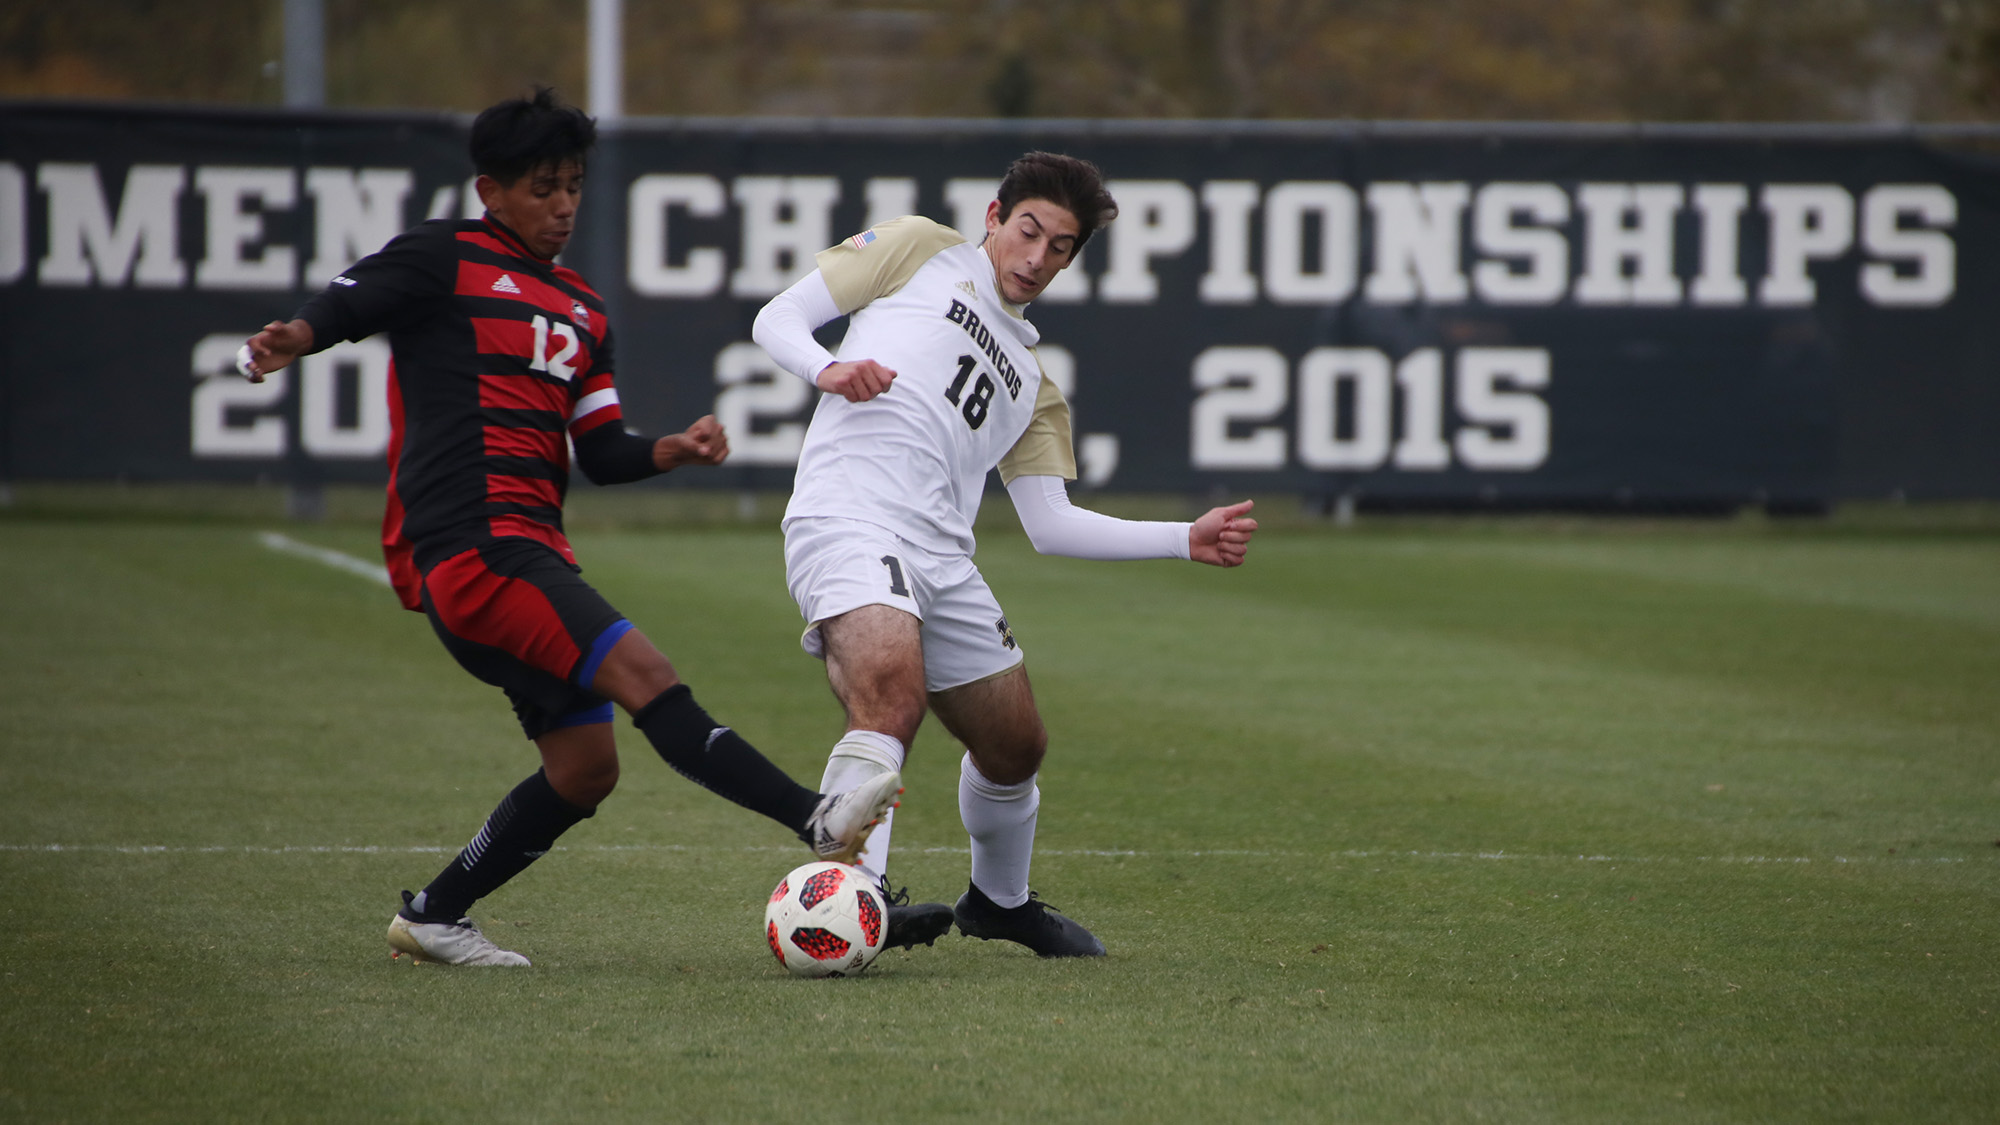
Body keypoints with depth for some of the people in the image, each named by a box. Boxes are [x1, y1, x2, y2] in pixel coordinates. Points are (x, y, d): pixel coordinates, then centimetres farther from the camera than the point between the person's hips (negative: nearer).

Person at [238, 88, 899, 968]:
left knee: (585, 768, 8)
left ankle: (432, 918, 19)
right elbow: (341, 307, -13)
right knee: (644, 674, -21)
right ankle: (816, 822, -33)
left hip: (531, 555, 9)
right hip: (470, 544, -9)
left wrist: (673, 450, -1)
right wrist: (293, 338, -35)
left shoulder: (581, 311, 24)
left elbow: (602, 454, 18)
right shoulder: (445, 259, 2)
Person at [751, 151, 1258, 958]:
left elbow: (1051, 524, 21)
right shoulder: (919, 251, 15)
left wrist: (1188, 541, 14)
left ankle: (999, 900, 42)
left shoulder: (1032, 384, 29)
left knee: (1016, 746, 15)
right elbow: (776, 320, 10)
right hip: (848, 521, -7)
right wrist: (827, 370, -12)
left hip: (941, 558, 7)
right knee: (892, 695, -31)